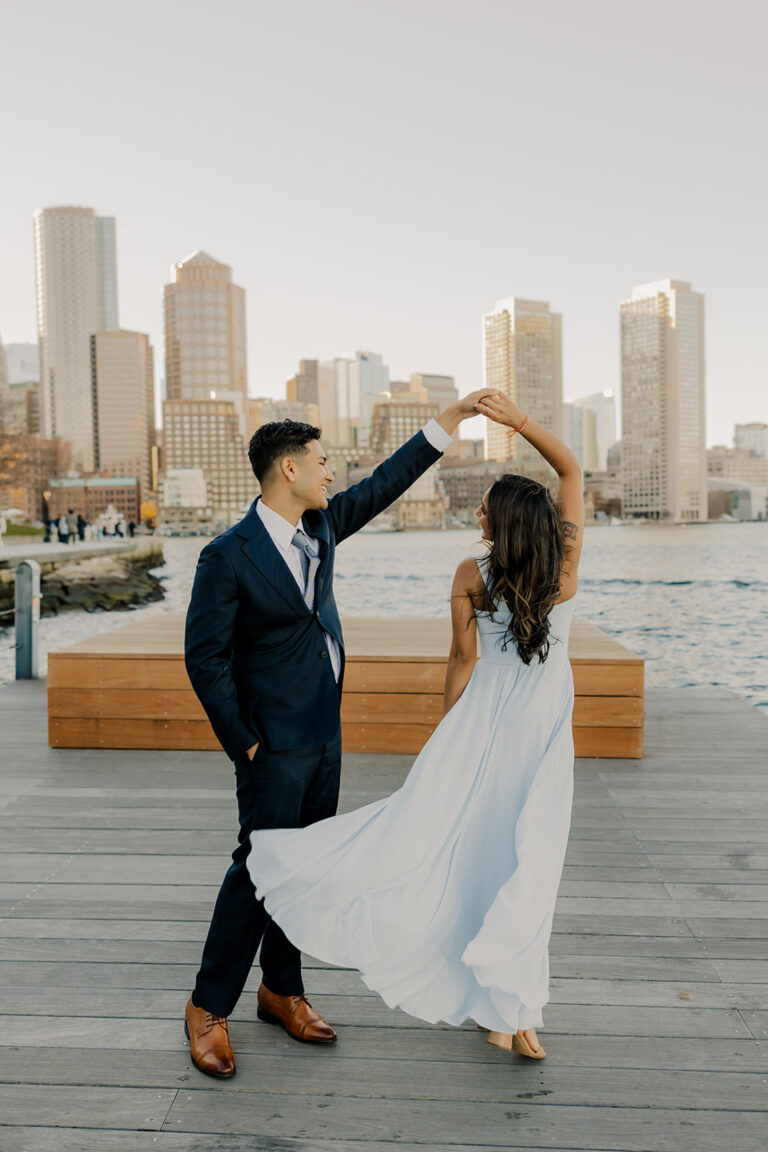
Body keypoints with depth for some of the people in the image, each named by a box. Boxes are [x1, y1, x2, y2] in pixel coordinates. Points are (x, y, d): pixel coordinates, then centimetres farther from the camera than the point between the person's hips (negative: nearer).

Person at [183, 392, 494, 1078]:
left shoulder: (320, 525, 3)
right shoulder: (228, 557, -17)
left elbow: (384, 486, 12)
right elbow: (205, 656, -15)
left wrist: (450, 421, 11)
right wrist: (242, 742, -13)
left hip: (325, 736, 7)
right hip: (275, 745, -7)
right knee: (262, 868, 0)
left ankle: (282, 989, 31)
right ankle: (209, 1007, 18)